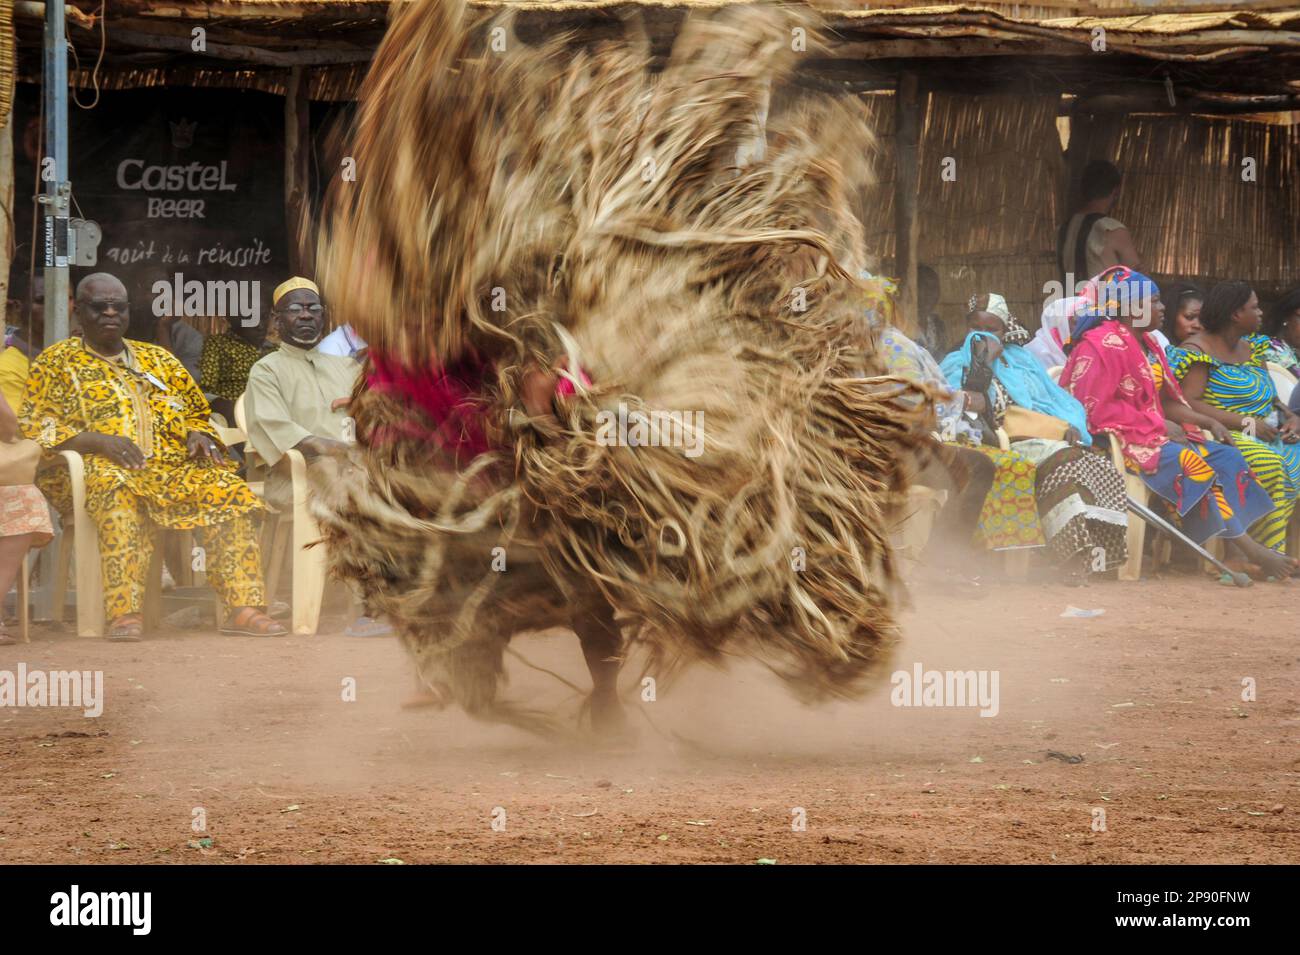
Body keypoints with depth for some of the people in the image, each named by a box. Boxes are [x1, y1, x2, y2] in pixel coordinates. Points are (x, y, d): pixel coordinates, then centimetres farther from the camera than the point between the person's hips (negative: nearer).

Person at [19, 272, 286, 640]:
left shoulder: (158, 359, 27)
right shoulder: (57, 361, 15)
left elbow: (196, 413, 31)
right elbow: (35, 426, 3)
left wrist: (198, 436, 5)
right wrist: (96, 440, -14)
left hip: (173, 466, 4)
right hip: (102, 467, -4)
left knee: (226, 489, -26)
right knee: (116, 490, -42)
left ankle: (244, 606, -35)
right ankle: (124, 614, -51)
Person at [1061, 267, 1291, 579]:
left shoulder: (1146, 344, 17)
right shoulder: (1101, 344, -12)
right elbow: (1095, 407, -19)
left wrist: (1208, 422, 3)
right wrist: (1158, 427, -17)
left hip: (1155, 432, 9)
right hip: (1121, 437, -9)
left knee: (1226, 456, -9)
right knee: (1190, 462, -28)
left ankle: (1249, 544, -23)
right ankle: (1249, 551, -28)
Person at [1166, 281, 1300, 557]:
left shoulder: (1252, 348, 19)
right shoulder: (1198, 350, -6)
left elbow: (1270, 397, 23)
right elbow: (1189, 404, -17)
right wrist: (1246, 423, -20)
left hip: (1267, 433, 8)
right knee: (1266, 463, -35)